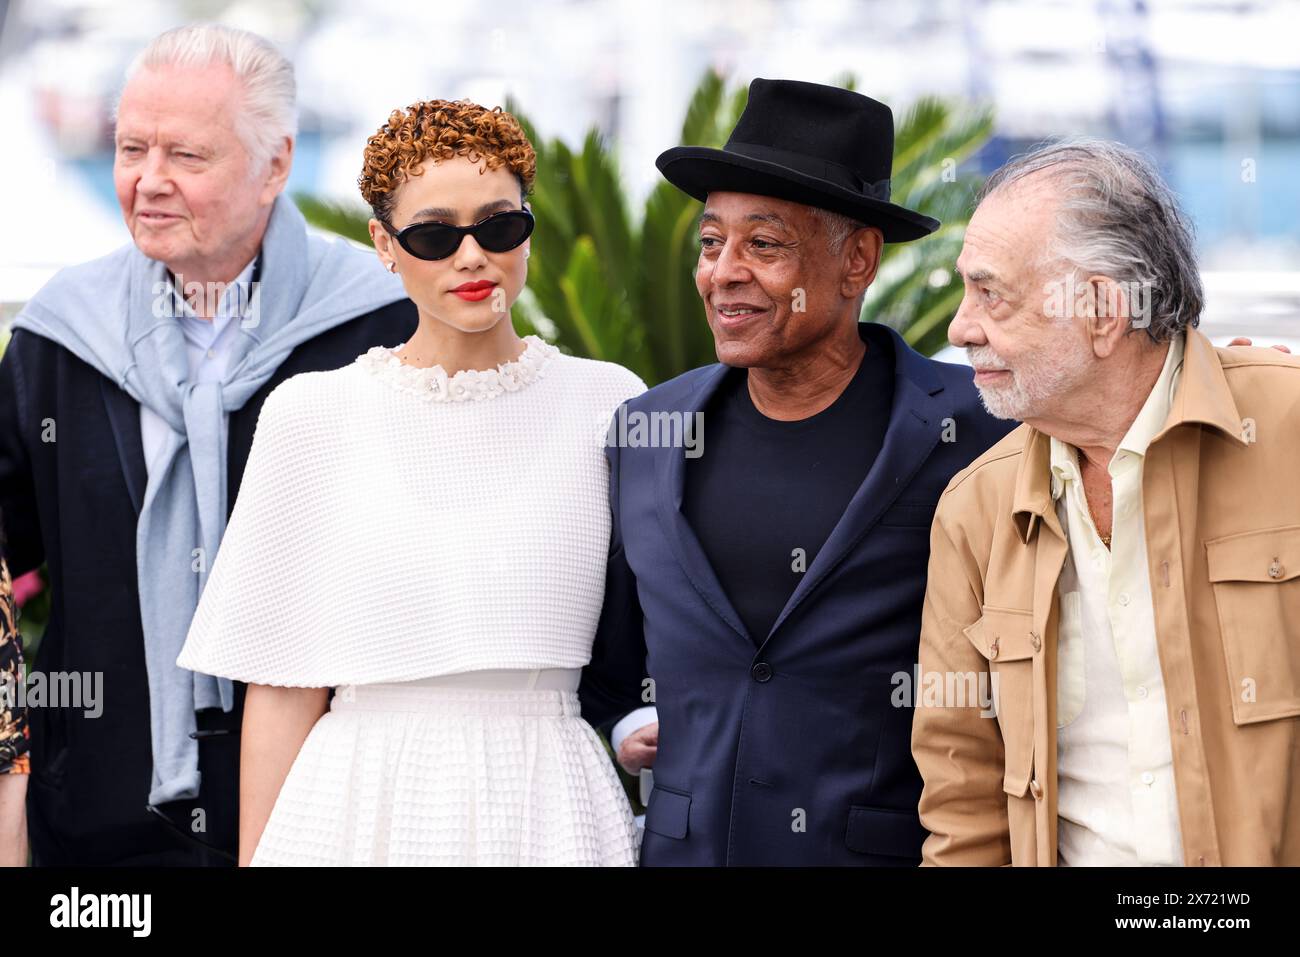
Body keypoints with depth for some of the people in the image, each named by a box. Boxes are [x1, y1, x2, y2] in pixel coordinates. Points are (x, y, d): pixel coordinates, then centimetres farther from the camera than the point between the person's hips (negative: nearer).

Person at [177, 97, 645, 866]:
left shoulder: (607, 404, 2)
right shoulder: (313, 415, 1)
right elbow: (283, 687, 1)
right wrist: (257, 857, -2)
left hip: (551, 803, 1)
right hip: (362, 804, 0)